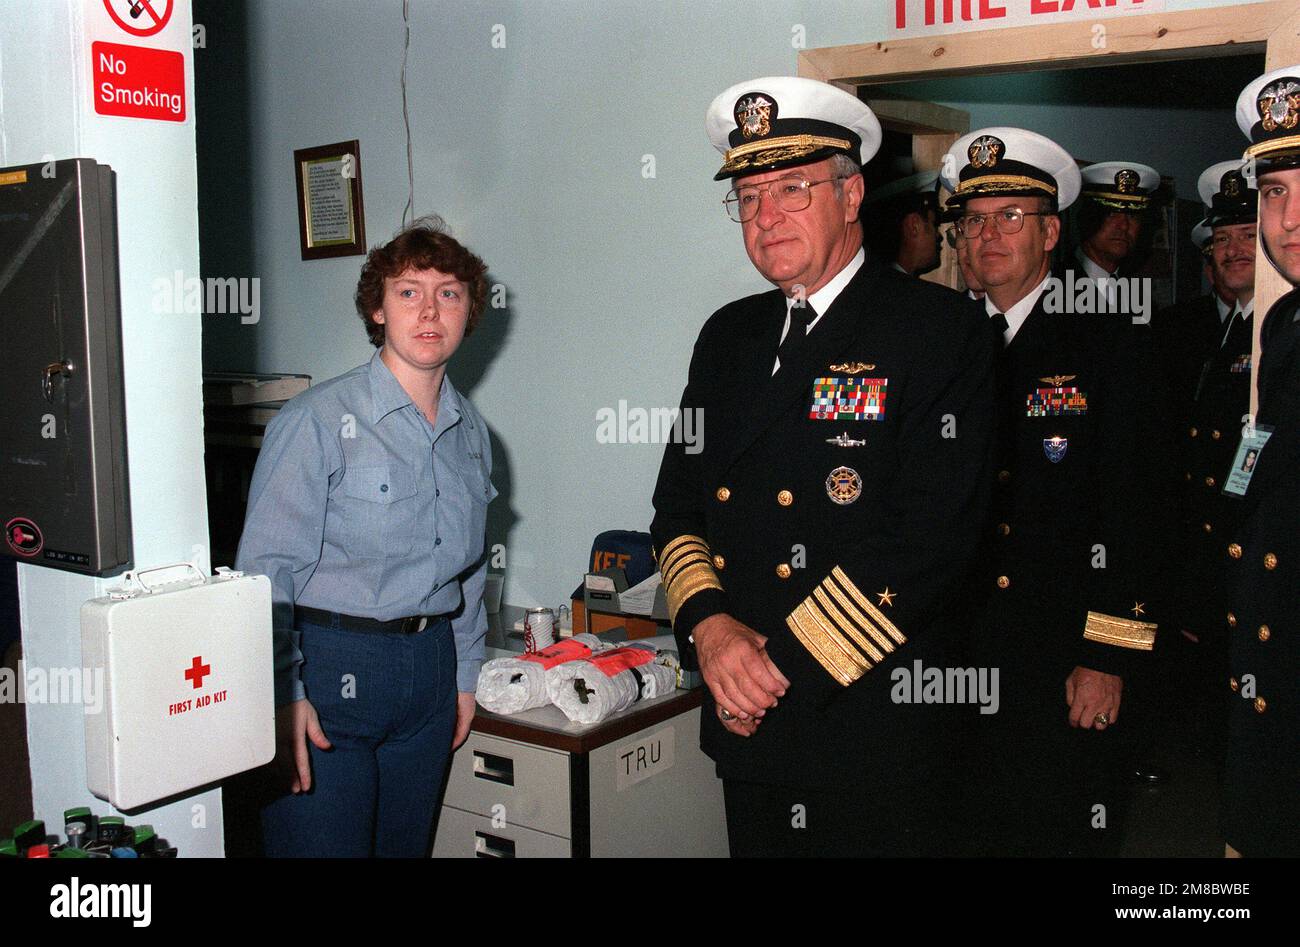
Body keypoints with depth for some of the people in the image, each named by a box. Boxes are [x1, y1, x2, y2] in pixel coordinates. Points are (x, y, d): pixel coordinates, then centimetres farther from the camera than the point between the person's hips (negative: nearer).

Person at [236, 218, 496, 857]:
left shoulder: (470, 433, 9)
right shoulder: (320, 419, -11)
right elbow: (267, 570, -15)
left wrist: (464, 674, 18)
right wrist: (284, 695, -20)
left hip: (430, 665, 6)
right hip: (329, 662, -6)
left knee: (405, 845, 15)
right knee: (322, 844, -2)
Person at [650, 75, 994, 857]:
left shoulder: (940, 330, -9)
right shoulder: (729, 336, 10)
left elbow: (934, 536, -18)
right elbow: (678, 503, 10)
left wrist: (784, 662, -17)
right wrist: (709, 624, -9)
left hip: (877, 737, -5)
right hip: (746, 726, 6)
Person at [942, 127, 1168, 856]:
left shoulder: (1104, 340, -2)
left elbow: (1128, 509, -7)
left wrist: (1107, 658, -11)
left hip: (1064, 660, -3)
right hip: (956, 655, 3)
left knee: (1068, 832, 8)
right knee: (973, 832, 13)